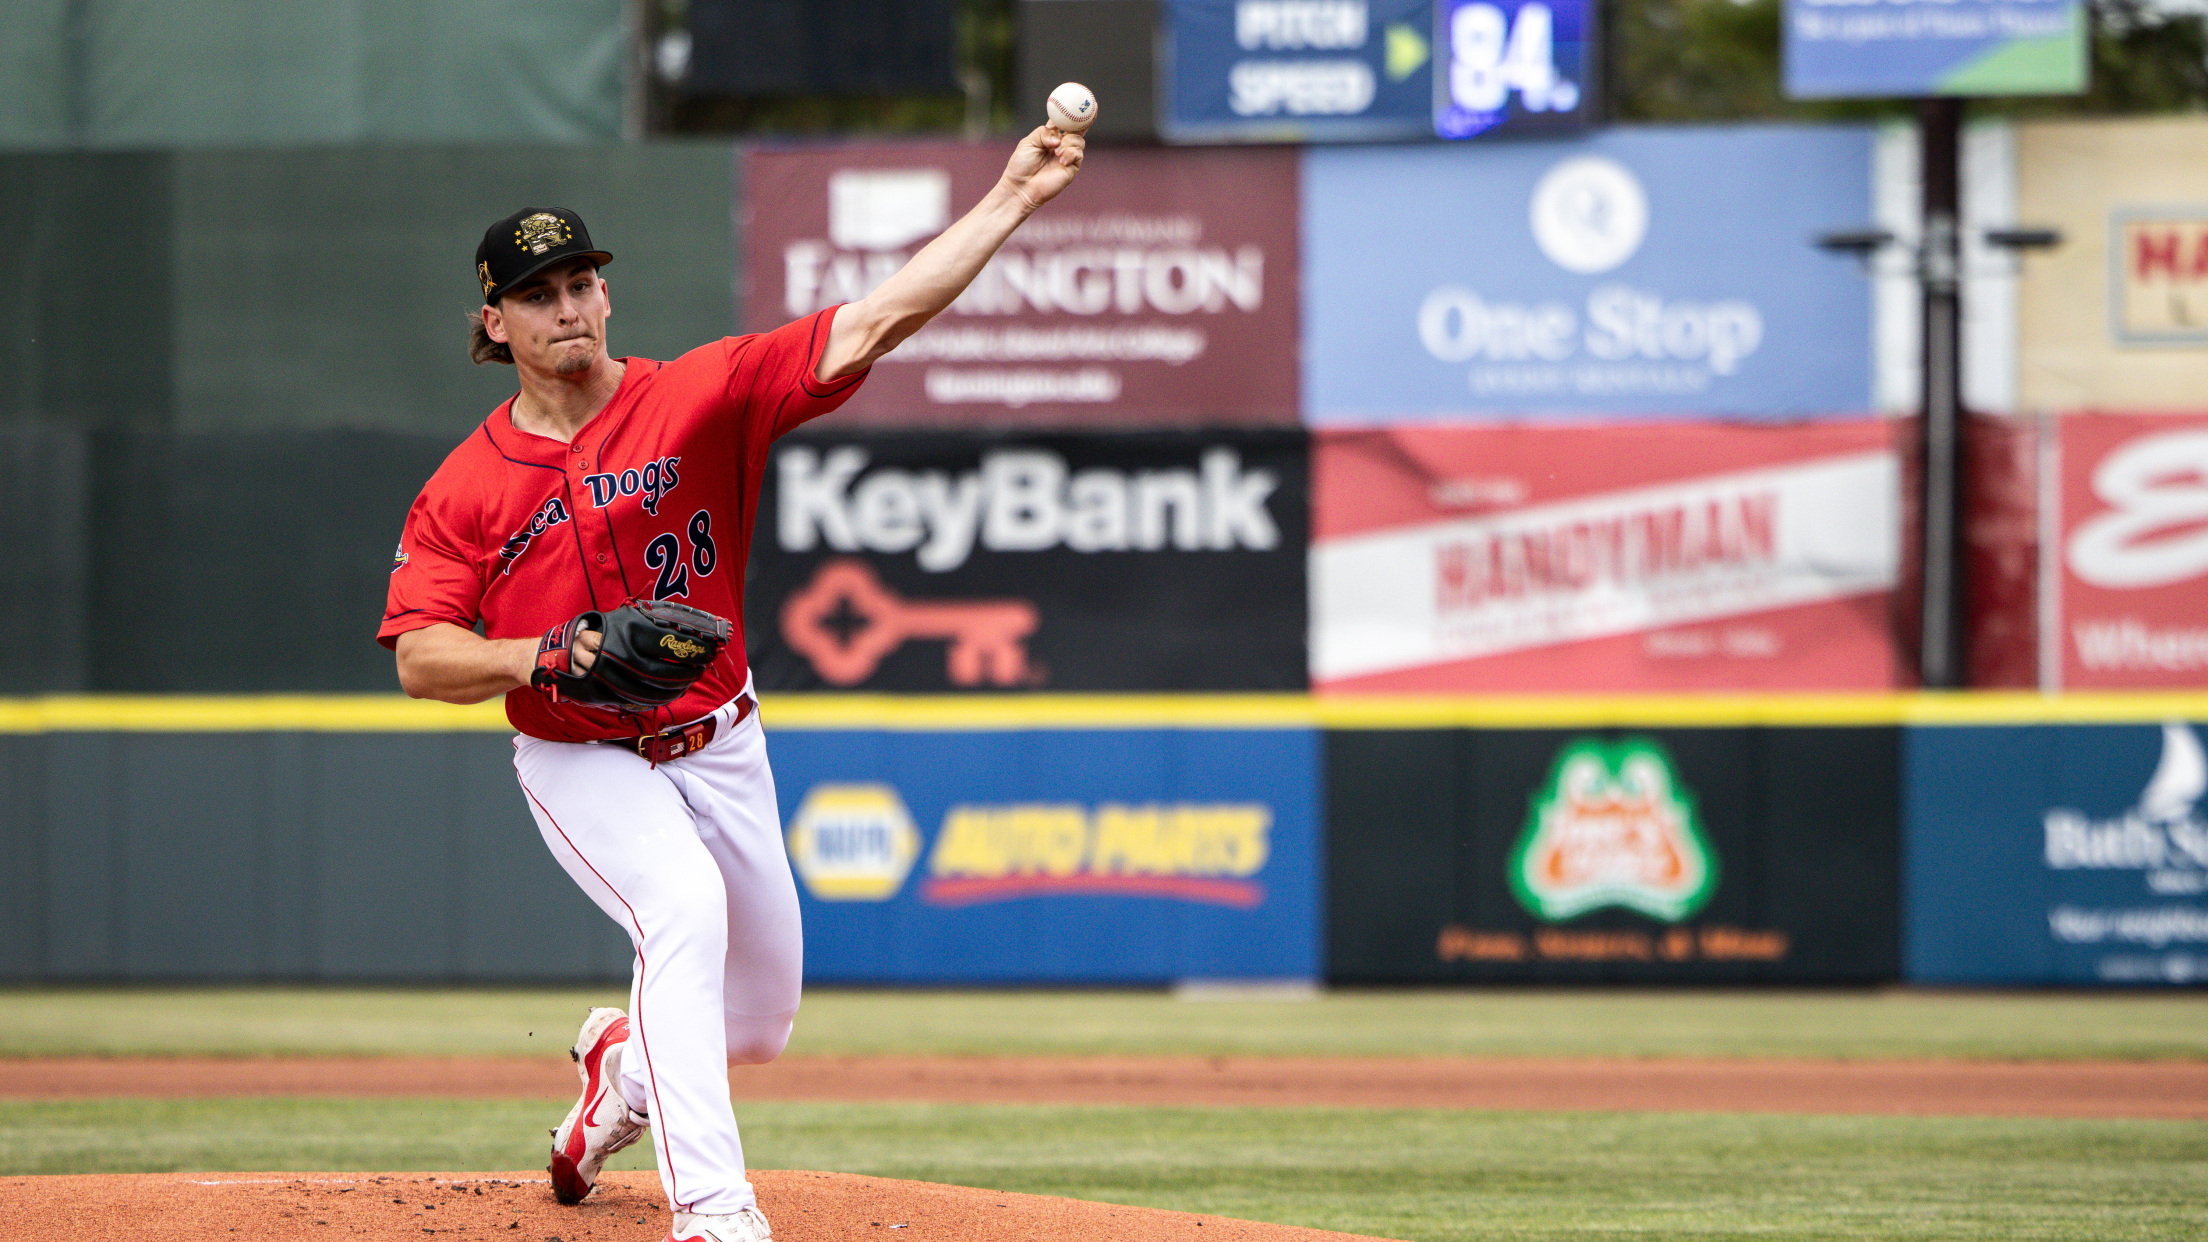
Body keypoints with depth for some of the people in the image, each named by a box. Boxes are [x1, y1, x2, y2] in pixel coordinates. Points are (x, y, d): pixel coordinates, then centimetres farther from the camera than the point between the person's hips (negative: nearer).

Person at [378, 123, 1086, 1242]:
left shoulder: (702, 397, -9)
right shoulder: (465, 487, -8)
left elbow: (870, 326, -18)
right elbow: (420, 661, -9)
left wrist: (1011, 199, -27)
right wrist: (544, 657, -27)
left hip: (718, 750, 3)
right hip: (580, 763, -3)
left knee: (757, 1023, 12)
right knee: (684, 902, -32)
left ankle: (624, 1062, 49)